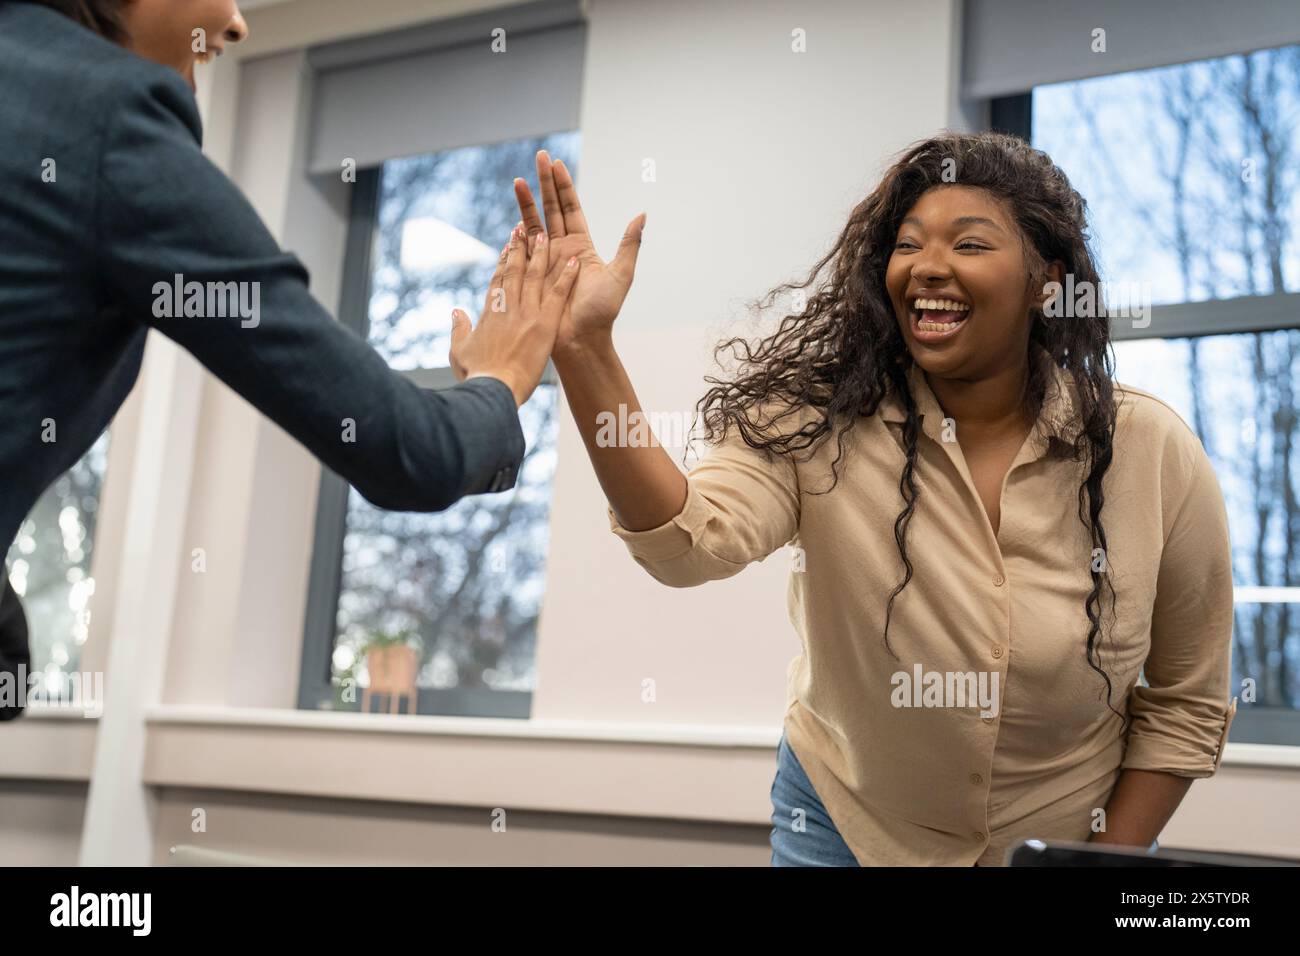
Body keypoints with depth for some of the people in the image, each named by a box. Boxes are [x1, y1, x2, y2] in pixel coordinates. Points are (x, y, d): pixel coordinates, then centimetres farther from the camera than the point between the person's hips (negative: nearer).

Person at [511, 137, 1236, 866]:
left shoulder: (1157, 454, -14)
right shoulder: (816, 424, -17)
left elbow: (1187, 703, -5)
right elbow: (692, 541, -35)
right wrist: (585, 347, -44)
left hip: (1068, 835, 1)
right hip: (846, 824, 0)